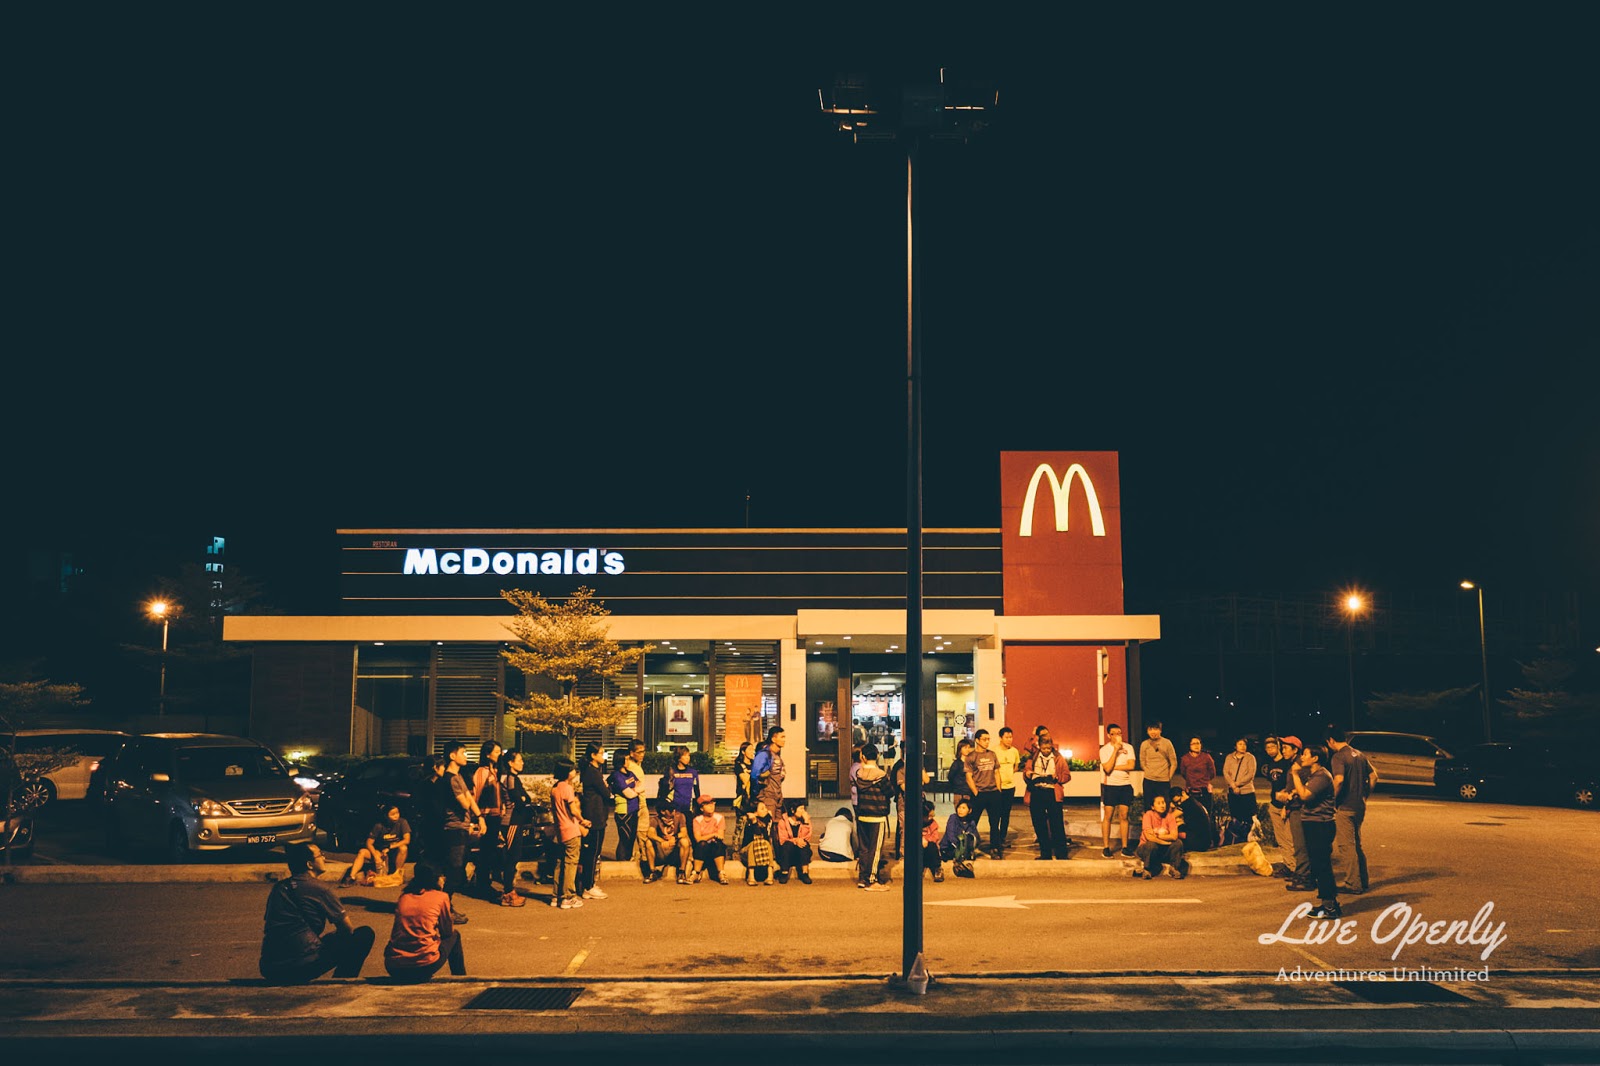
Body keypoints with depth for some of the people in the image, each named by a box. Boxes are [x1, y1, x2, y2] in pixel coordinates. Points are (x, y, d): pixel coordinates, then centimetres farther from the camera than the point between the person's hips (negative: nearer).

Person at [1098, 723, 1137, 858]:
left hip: (1125, 785, 2)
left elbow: (1131, 765, -9)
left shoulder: (1128, 747, 3)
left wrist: (1114, 767, -11)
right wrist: (1115, 749, -16)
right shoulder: (1104, 750, -3)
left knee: (1124, 816, 4)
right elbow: (1107, 768, -17)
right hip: (1110, 785, -2)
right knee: (1107, 816, -1)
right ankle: (1106, 847, 4)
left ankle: (1125, 847, 9)